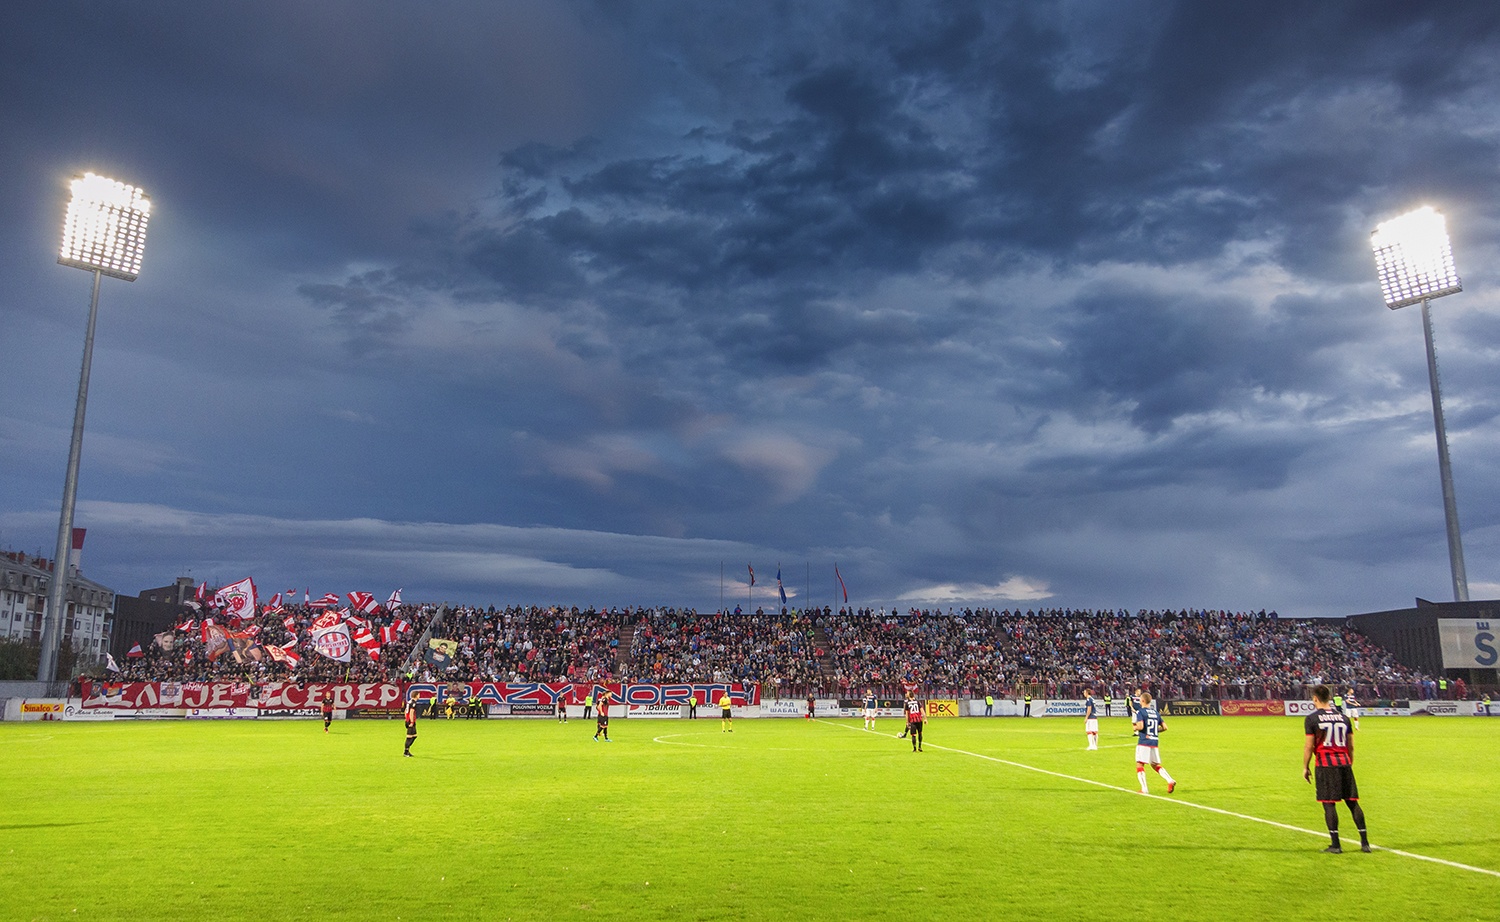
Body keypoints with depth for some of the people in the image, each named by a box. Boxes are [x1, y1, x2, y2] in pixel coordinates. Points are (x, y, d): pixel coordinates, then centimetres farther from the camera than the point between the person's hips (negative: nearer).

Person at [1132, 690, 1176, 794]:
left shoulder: (1140, 712, -9)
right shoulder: (1156, 712, 13)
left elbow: (1140, 726, -20)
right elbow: (1164, 727, 10)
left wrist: (1134, 727, 0)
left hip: (1144, 742, -6)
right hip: (1155, 742, 7)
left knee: (1139, 765, 1)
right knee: (1156, 765, 18)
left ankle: (1144, 789, -7)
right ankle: (1170, 781, -1)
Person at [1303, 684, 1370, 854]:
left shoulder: (1312, 719, -5)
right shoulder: (1343, 717, 9)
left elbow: (1308, 746, -7)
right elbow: (1351, 746, 12)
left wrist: (1305, 767, 3)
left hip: (1325, 764, -5)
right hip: (1344, 763, 5)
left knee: (1329, 803, -1)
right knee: (1353, 802, 11)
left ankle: (1335, 844, 0)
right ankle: (1365, 842, 13)